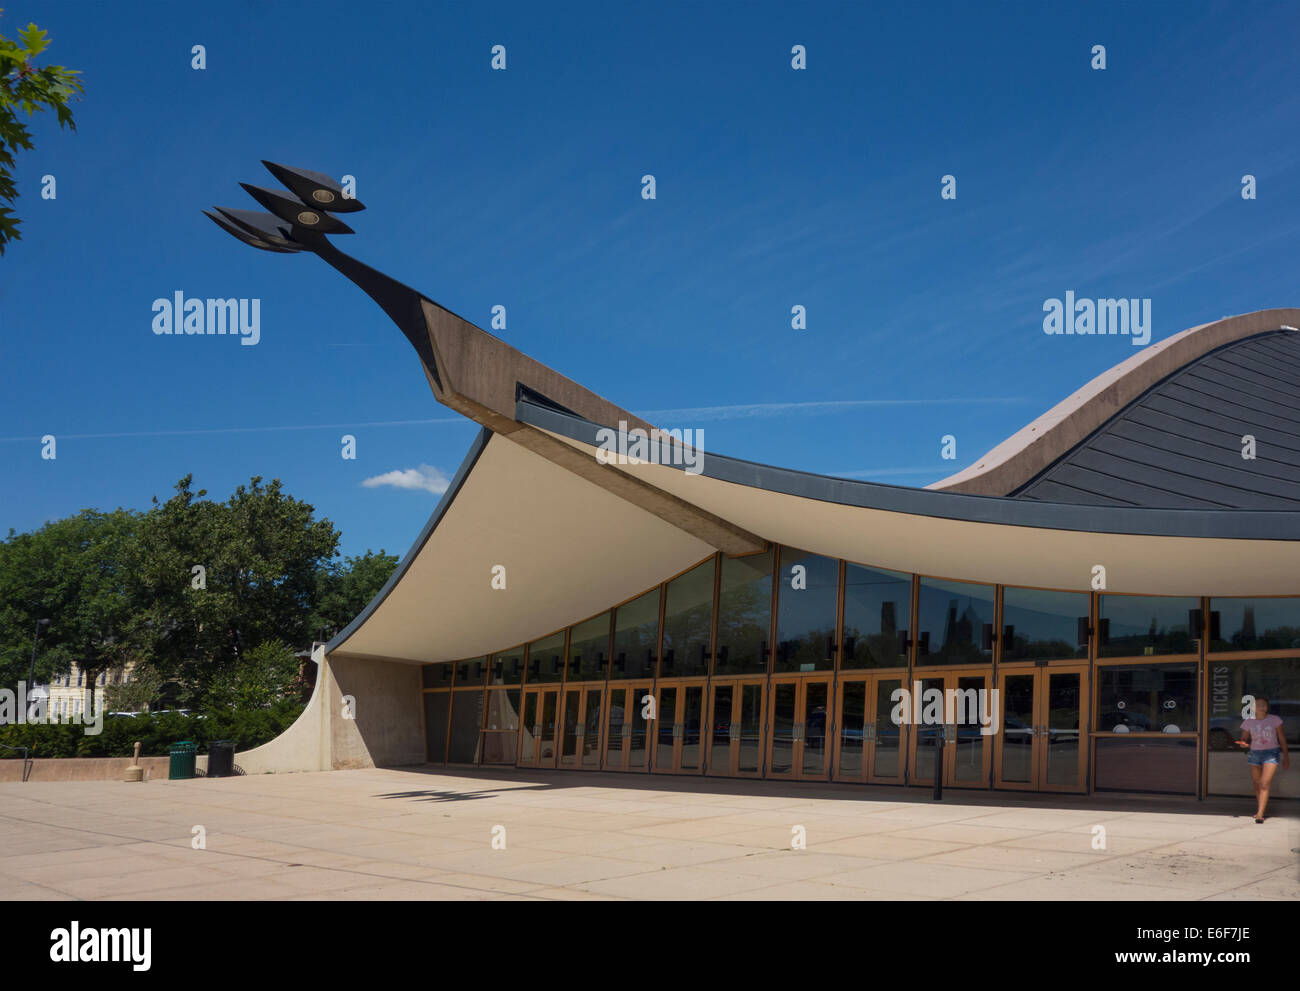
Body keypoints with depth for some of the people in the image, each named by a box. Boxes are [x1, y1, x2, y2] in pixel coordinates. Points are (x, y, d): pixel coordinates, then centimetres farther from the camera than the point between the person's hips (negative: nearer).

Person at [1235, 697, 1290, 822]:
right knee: (1257, 783, 13)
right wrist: (1243, 744, -19)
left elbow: (1282, 738, 3)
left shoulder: (1275, 720, -5)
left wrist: (1286, 756, 6)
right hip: (1255, 754, 3)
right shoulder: (1248, 722, -1)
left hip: (1271, 754, -3)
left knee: (1264, 784, -14)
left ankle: (1260, 814, -16)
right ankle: (1260, 808, 36)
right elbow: (1243, 740, 6)